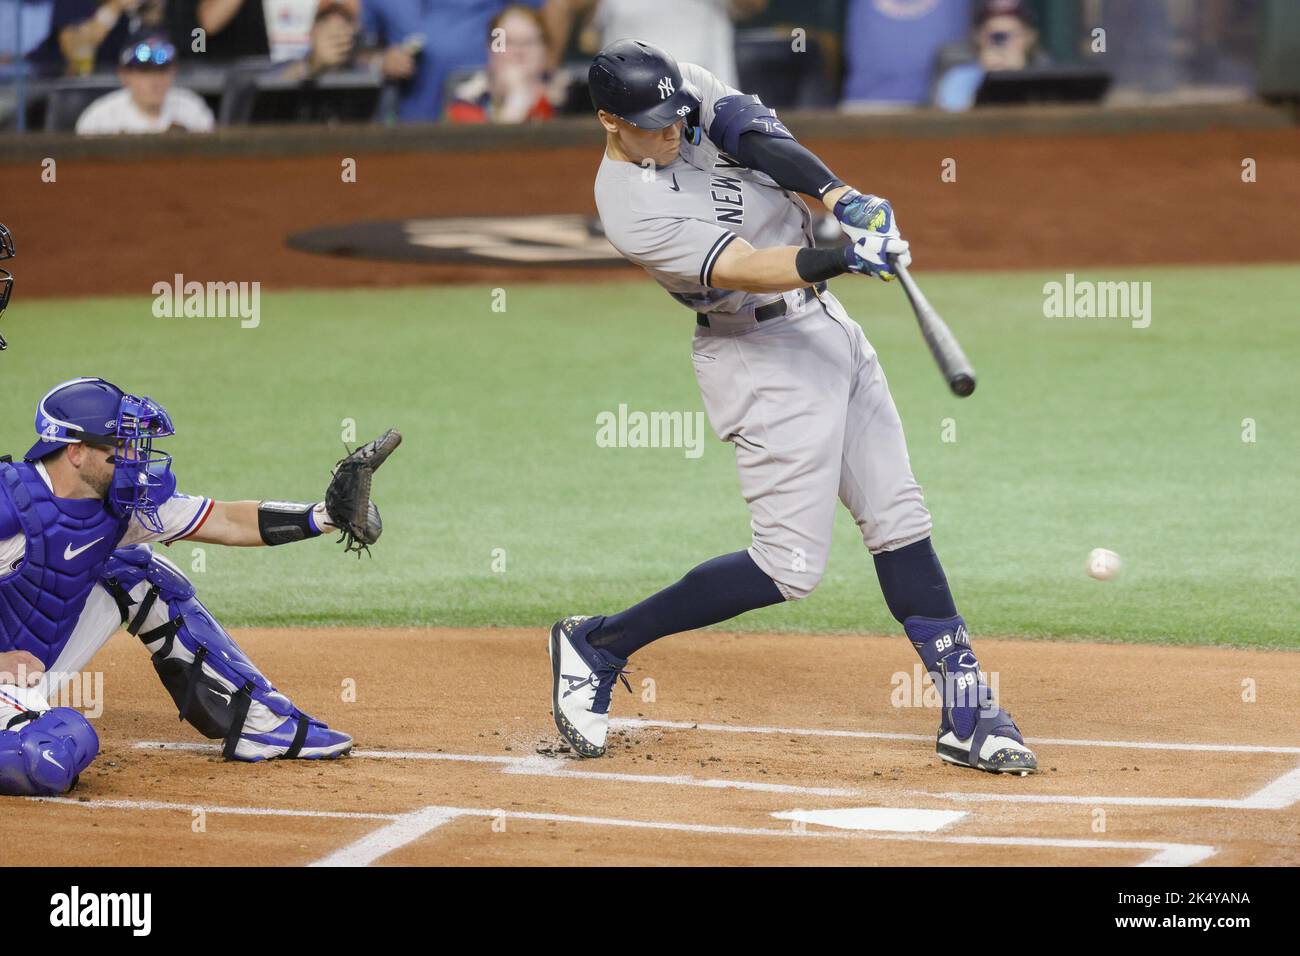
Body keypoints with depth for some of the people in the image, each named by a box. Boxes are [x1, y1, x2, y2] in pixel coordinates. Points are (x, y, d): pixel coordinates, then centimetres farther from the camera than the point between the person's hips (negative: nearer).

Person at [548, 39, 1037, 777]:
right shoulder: (630, 207, -21)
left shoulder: (688, 90, -1)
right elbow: (741, 270, -29)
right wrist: (840, 258, -44)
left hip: (829, 327, 8)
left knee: (900, 522, 5)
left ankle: (967, 713, 9)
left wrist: (843, 199, -30)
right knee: (790, 567, -9)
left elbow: (764, 140, -13)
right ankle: (598, 645, 3)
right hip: (762, 360, -8)